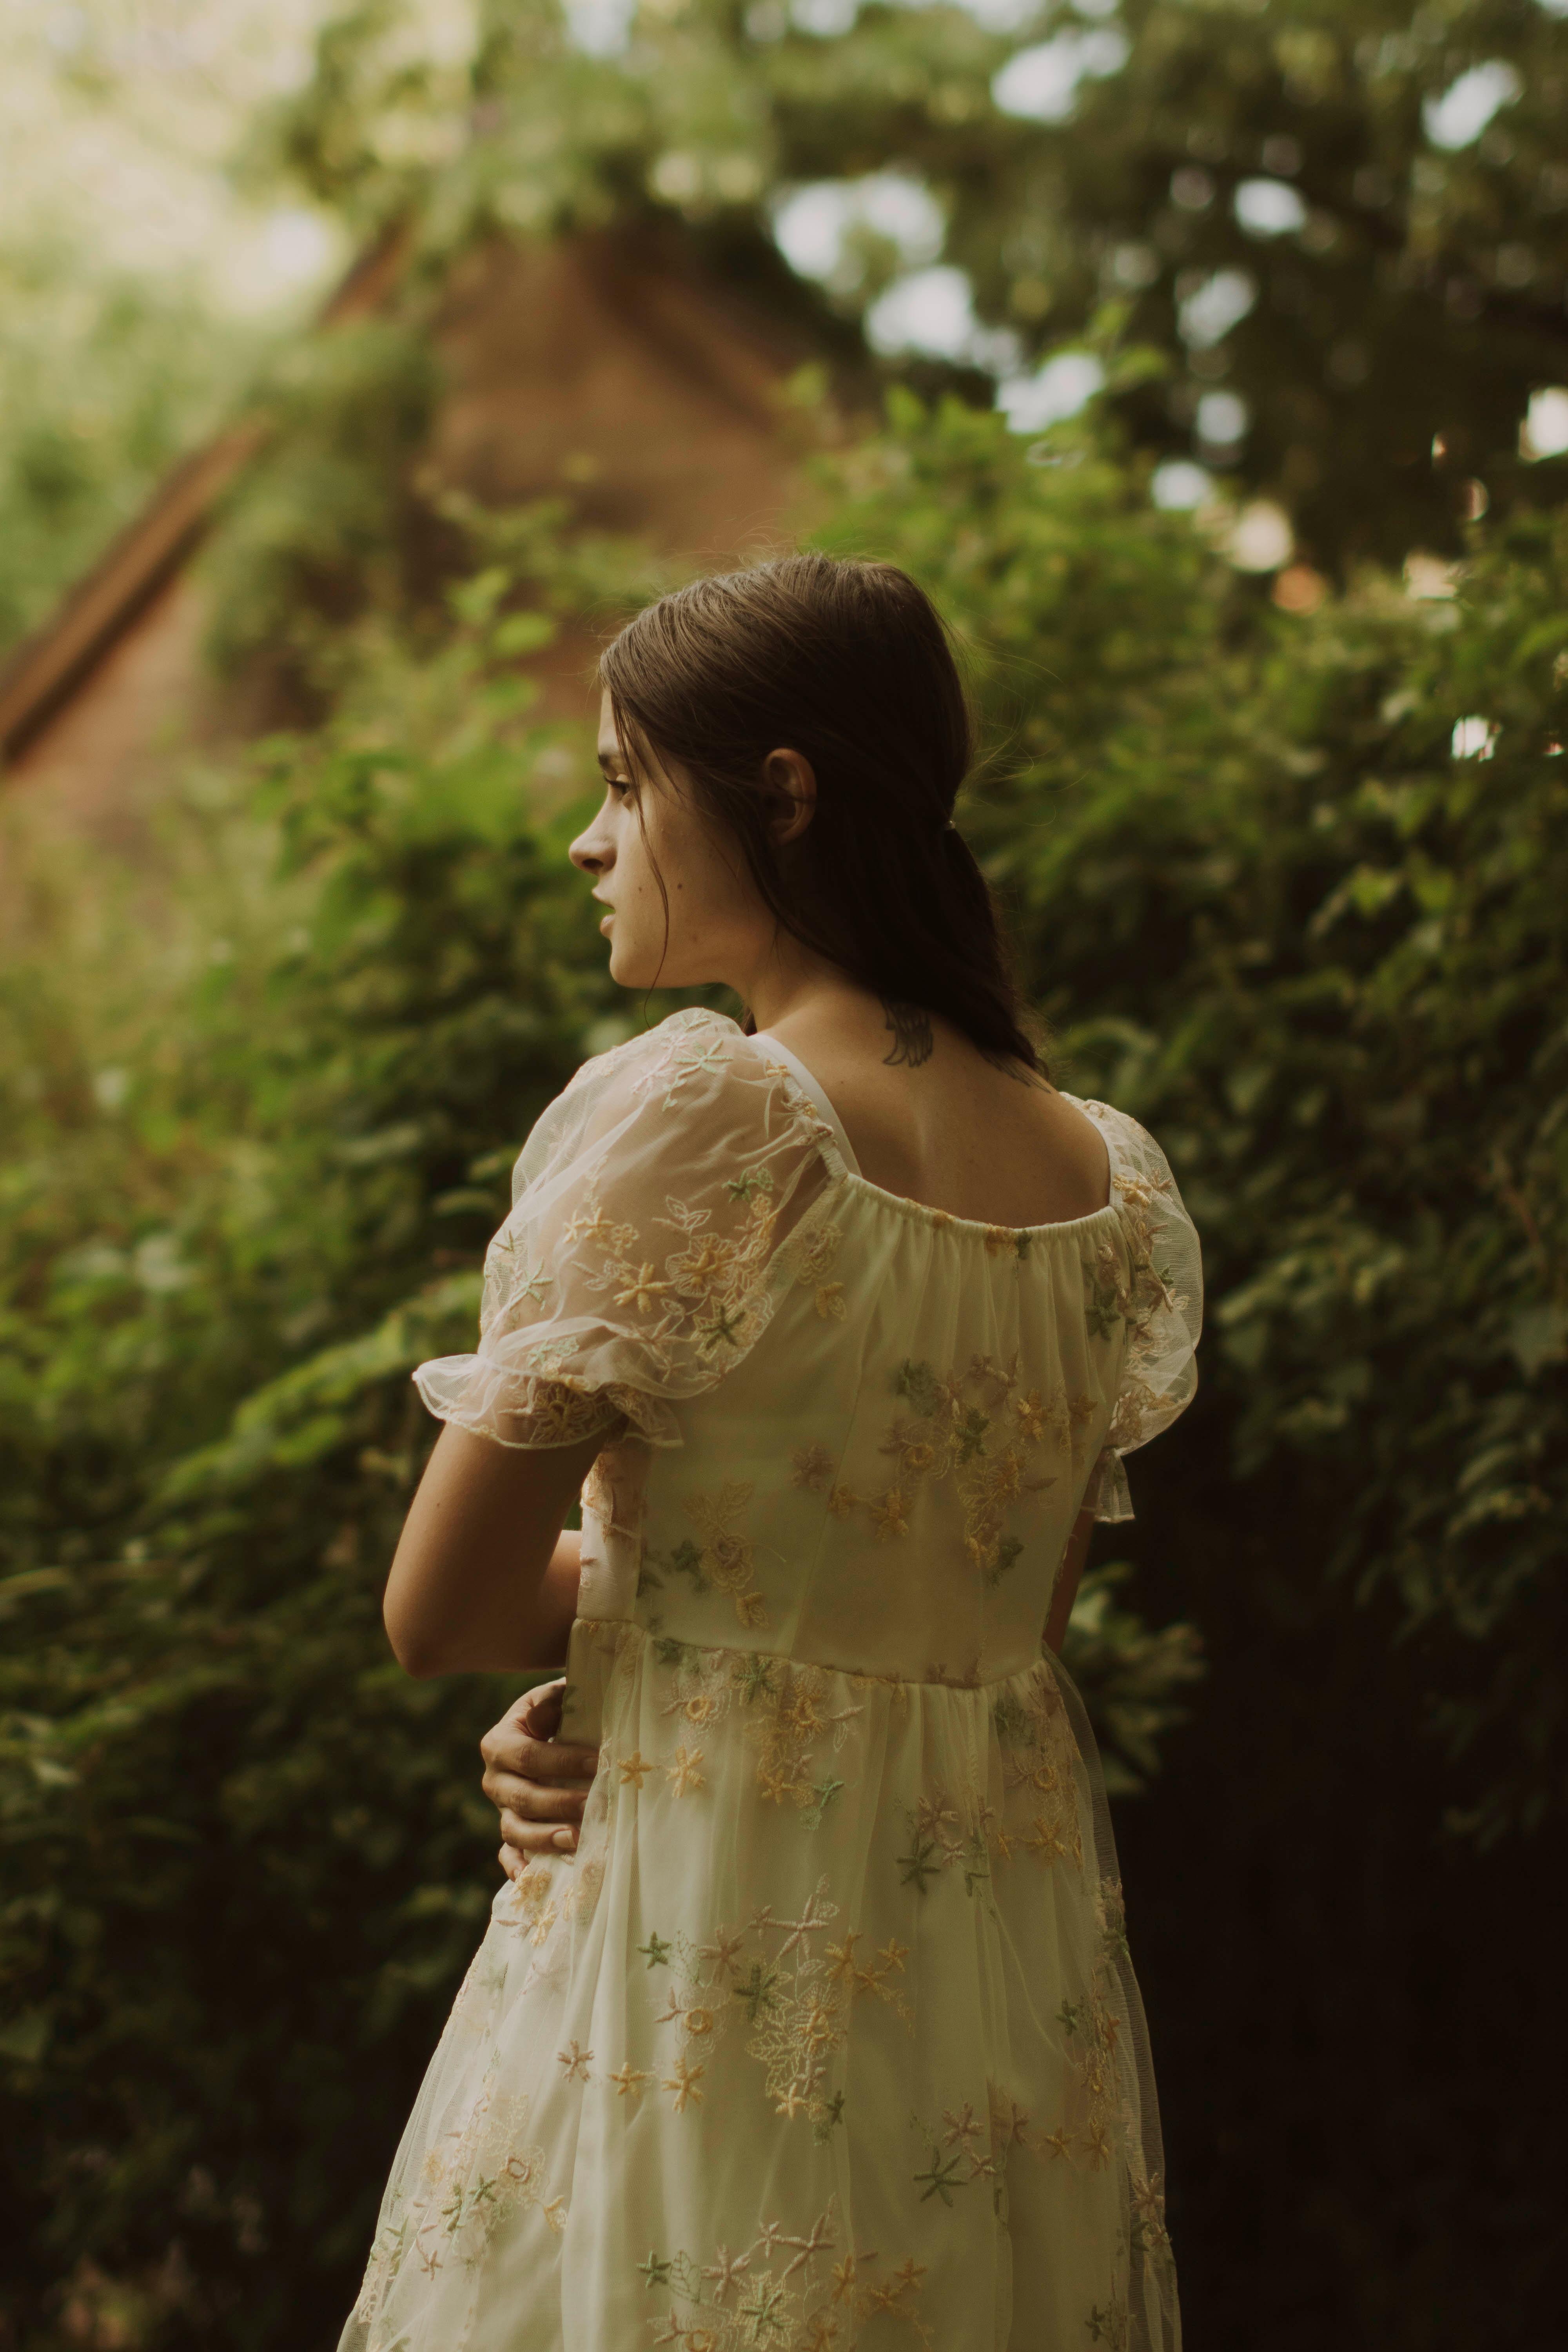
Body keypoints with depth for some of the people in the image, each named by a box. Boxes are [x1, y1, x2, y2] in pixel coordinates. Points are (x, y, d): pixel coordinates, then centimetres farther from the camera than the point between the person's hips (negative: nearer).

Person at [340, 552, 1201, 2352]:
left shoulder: (687, 1112, -16)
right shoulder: (1119, 1186, 4)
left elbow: (435, 1612, -13)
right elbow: (1008, 1626, 11)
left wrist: (610, 1582, 6)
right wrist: (610, 1704, 3)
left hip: (705, 1968, -6)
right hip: (1028, 1984, 7)